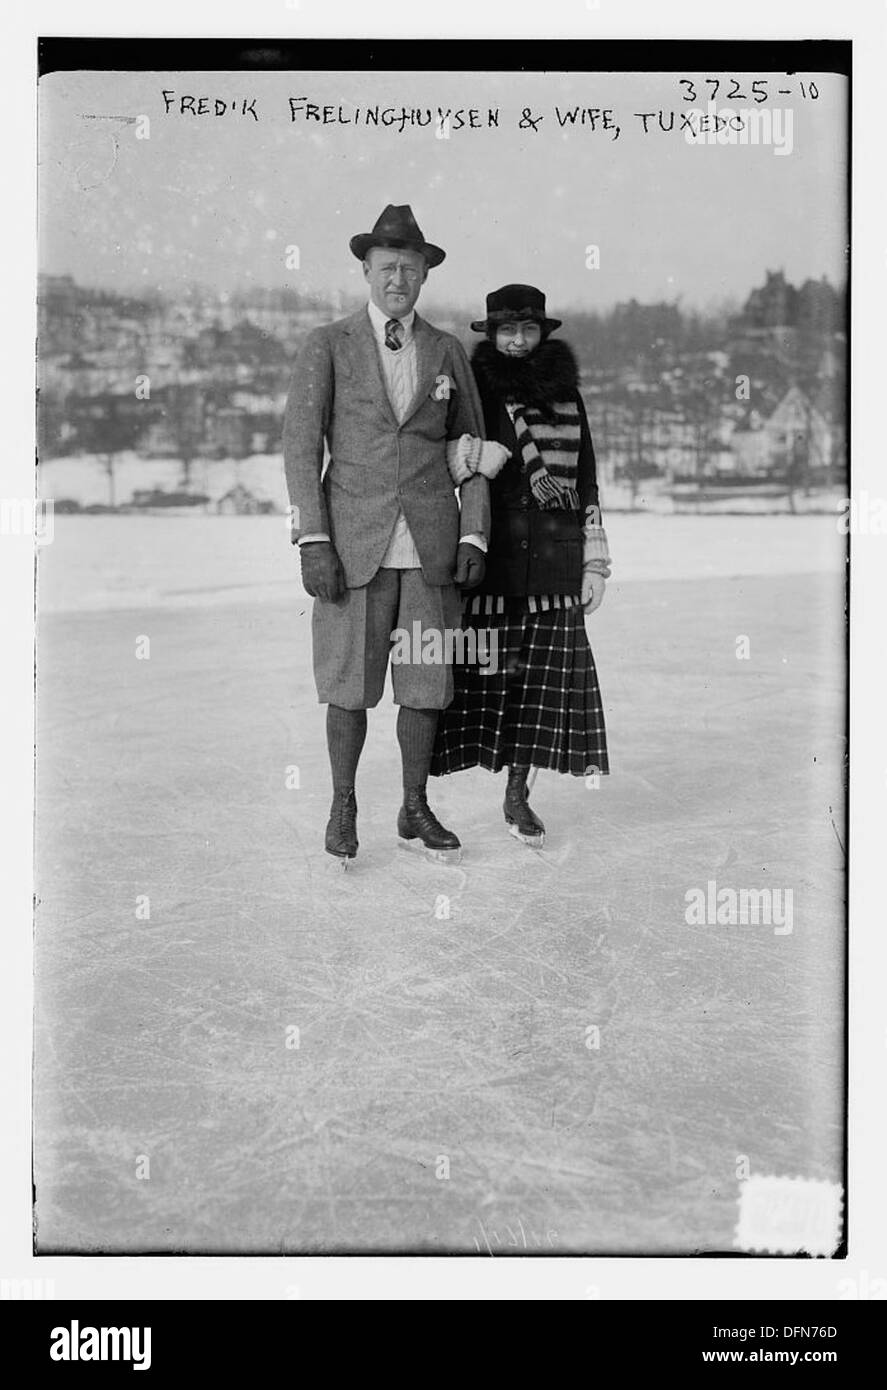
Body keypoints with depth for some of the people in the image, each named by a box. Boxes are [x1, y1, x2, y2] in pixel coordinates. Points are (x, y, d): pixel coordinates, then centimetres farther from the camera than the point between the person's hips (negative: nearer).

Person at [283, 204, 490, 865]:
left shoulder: (448, 351, 10)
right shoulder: (327, 345, 2)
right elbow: (301, 444, -3)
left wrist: (475, 538, 0)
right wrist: (313, 541, -12)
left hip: (431, 542, 2)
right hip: (354, 541, -2)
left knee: (425, 683, 5)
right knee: (350, 685, 2)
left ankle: (416, 809, 21)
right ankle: (343, 808, 19)